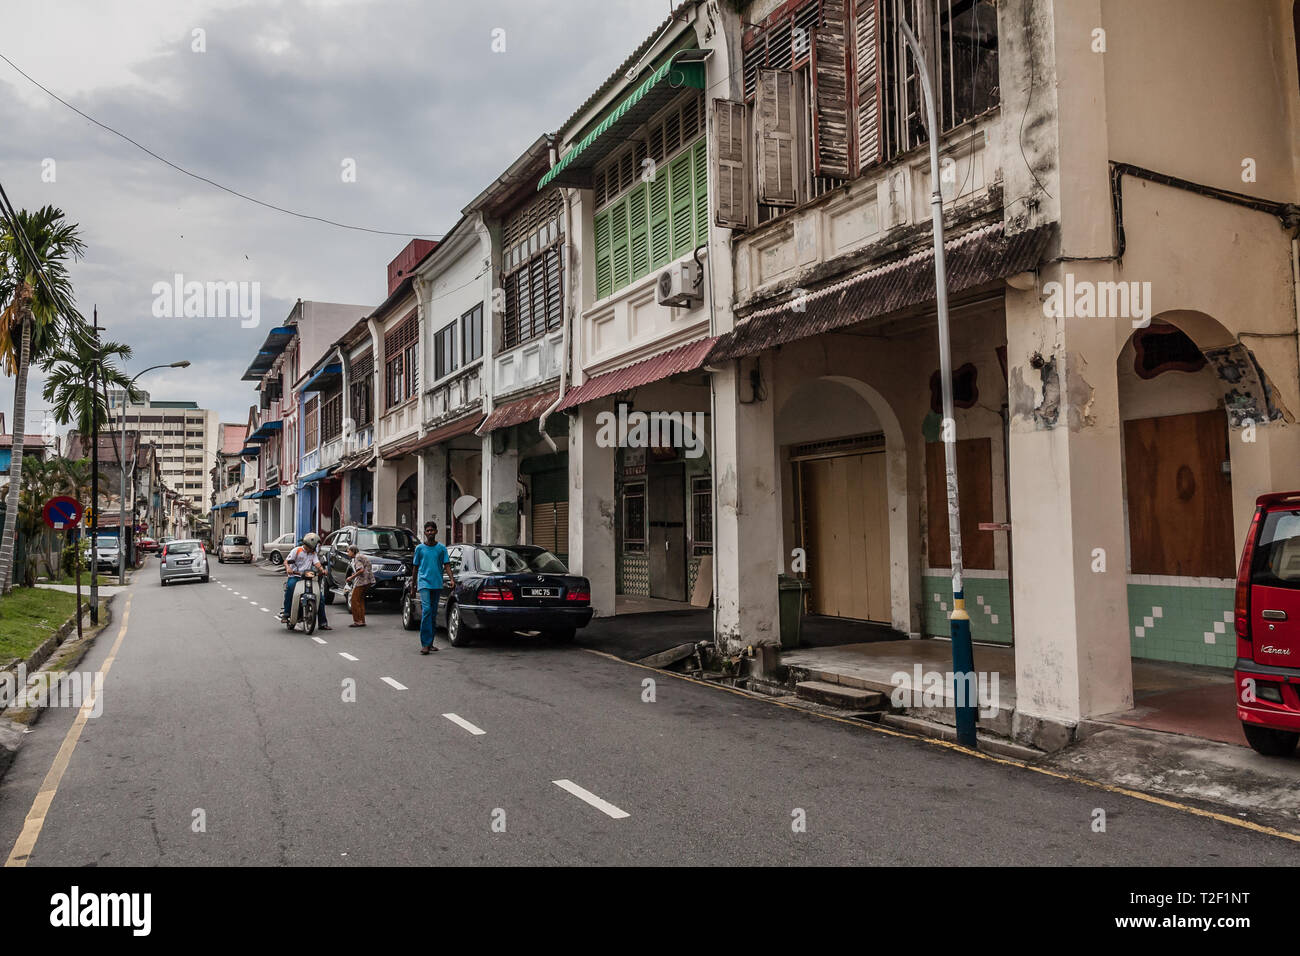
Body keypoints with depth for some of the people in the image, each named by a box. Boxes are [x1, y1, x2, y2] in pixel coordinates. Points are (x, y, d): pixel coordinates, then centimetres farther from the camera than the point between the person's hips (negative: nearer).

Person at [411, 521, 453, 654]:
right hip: (424, 583, -2)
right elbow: (416, 567, 12)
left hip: (437, 584, 2)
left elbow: (446, 565, 4)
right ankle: (425, 644, -17)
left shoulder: (441, 548, 6)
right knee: (426, 610, -16)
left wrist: (452, 579, -10)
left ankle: (430, 643, 15)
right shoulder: (419, 548, 5)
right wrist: (413, 583, 15)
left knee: (434, 613, 7)